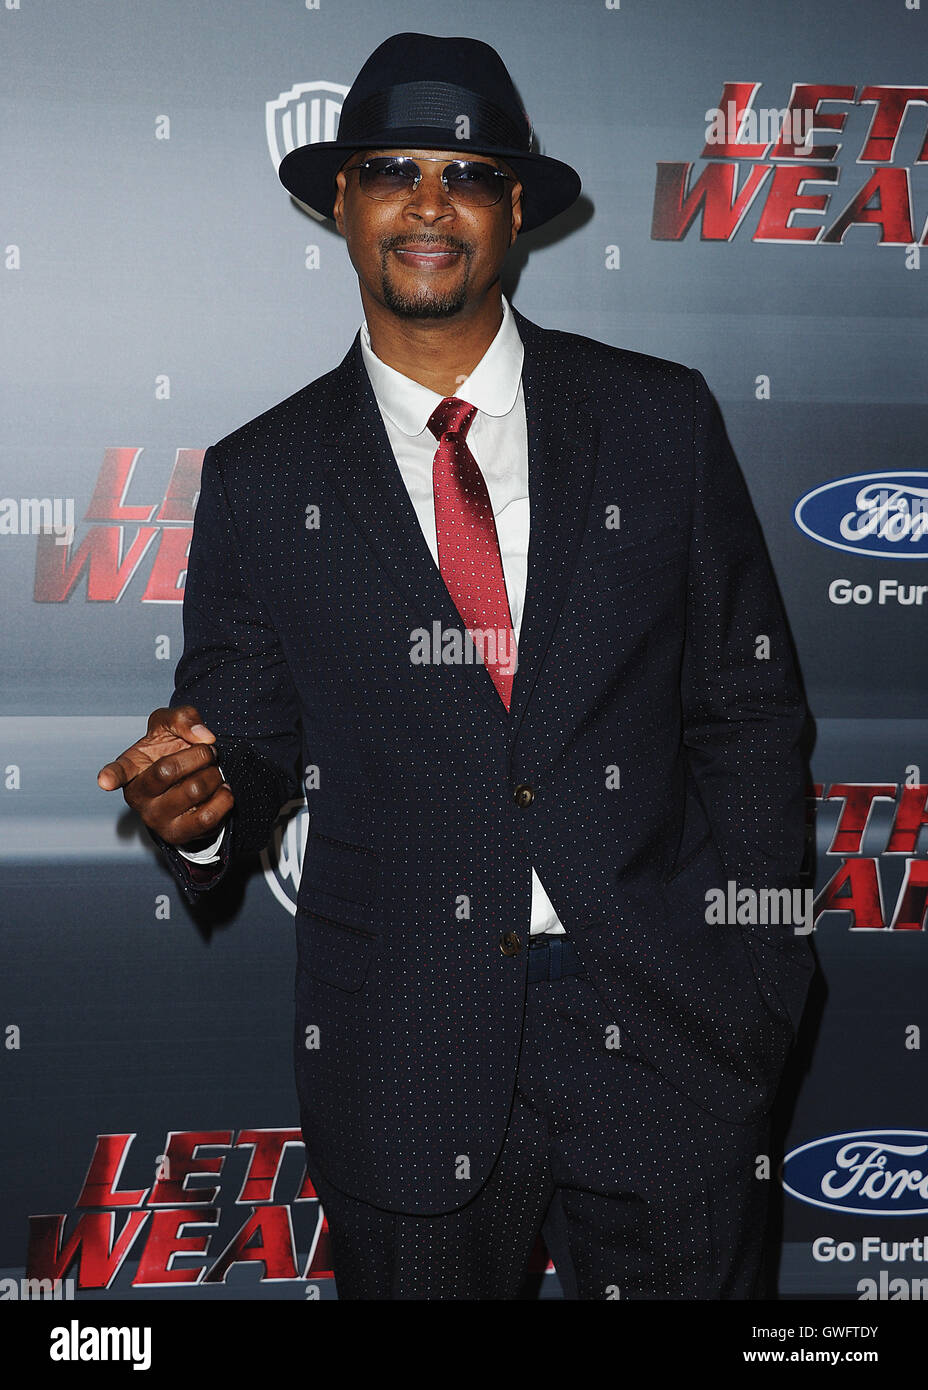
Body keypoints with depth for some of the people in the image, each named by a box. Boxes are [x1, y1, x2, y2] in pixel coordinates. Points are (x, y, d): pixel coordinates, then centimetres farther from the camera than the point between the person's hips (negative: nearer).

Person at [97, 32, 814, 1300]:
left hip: (666, 1038, 0)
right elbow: (246, 738, 6)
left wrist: (760, 992, -2)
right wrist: (201, 798, -17)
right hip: (407, 1058, 0)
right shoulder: (262, 480, 1)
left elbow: (748, 713, 3)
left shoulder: (659, 421, 1)